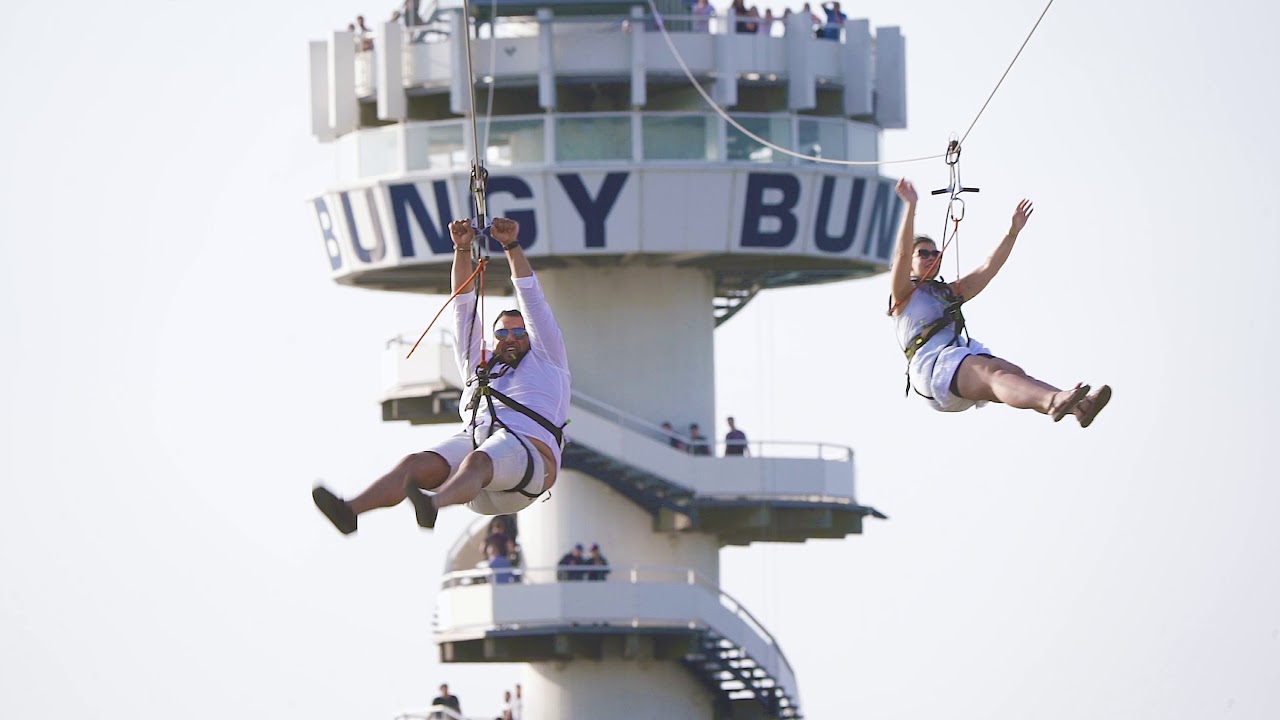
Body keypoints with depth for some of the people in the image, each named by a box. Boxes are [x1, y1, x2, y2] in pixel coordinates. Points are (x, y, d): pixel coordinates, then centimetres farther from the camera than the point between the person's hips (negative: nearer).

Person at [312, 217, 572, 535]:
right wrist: (462, 249, 32)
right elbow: (463, 305, 37)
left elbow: (532, 300, 23)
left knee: (477, 463, -40)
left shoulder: (546, 361, 29)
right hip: (474, 442, 4)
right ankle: (349, 511, -51)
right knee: (417, 464, -26)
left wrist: (512, 246, 17)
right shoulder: (480, 367, 39)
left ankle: (431, 506, -72)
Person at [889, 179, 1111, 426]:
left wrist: (1013, 232, 20)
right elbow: (903, 252, 2)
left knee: (1015, 374, -26)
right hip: (931, 363, -6)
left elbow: (988, 269, 30)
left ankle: (1078, 406, -55)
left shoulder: (950, 293, 37)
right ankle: (1053, 402, -66)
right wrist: (911, 206, -6)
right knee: (993, 374, -36)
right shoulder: (905, 294, 18)